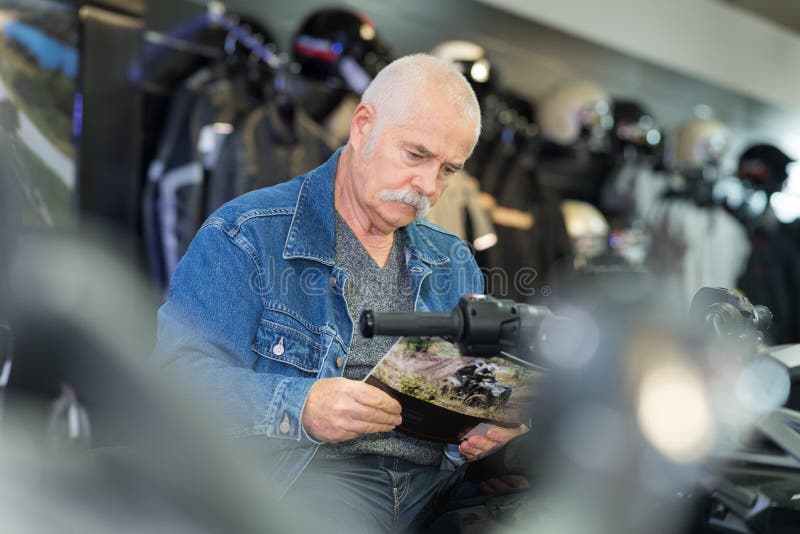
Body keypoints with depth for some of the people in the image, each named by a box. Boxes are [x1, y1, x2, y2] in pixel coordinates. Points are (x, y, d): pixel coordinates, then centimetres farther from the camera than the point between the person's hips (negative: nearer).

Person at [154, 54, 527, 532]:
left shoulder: (454, 262, 21)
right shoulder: (246, 236, 0)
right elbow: (178, 371, -9)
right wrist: (299, 407, -25)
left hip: (432, 480, 6)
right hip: (301, 472, -5)